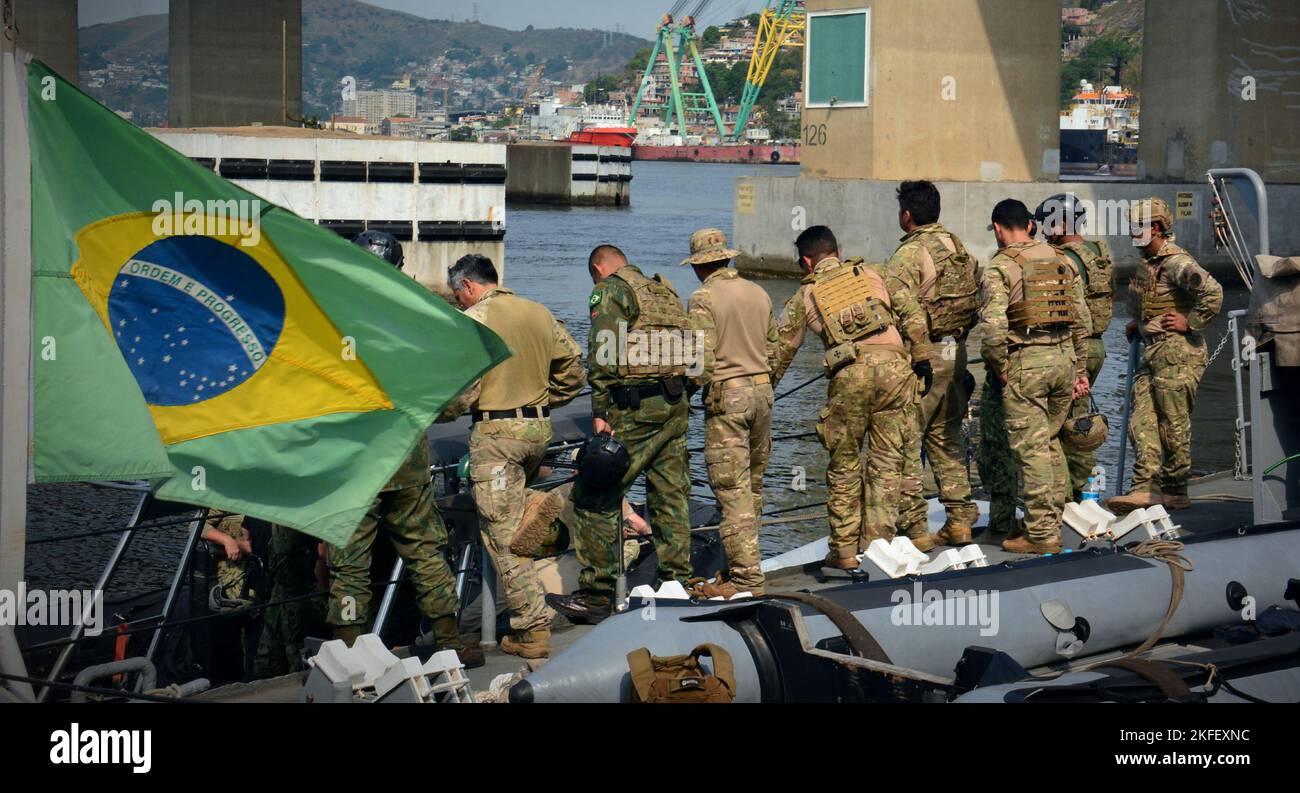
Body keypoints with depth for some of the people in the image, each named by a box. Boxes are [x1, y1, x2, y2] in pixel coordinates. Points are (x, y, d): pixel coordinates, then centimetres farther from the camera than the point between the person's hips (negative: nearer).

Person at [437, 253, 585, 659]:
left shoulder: (472, 321, -10)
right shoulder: (539, 314, 9)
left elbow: (462, 391, -16)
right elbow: (573, 371, 13)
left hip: (495, 432, -7)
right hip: (539, 428, 7)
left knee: (502, 533, -4)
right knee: (521, 517, 22)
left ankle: (532, 629, -6)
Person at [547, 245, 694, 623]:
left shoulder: (609, 291, -2)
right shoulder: (665, 290, 21)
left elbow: (604, 355, -14)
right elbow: (688, 350, 19)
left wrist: (600, 412, -15)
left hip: (634, 408, -8)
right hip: (676, 406, 8)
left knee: (597, 501, -3)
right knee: (671, 497, 13)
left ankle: (594, 595, -3)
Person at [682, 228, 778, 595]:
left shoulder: (703, 299, -11)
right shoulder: (758, 293, 9)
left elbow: (701, 361, -16)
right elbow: (773, 347, 13)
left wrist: (690, 385, 3)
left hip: (726, 397, -7)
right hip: (762, 390, 7)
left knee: (732, 490, -5)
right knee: (753, 485, 16)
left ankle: (746, 577, -6)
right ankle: (745, 560, 25)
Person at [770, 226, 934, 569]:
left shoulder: (805, 294, 17)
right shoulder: (872, 273, 20)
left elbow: (782, 348, 20)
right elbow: (911, 312, 10)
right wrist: (922, 358, 13)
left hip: (850, 373, -1)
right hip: (895, 366, 2)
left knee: (843, 466, 10)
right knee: (886, 463, 8)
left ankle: (845, 550, 13)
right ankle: (877, 545, 8)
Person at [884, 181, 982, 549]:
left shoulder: (908, 255, -15)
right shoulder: (960, 248, 10)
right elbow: (976, 305, 13)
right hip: (956, 353, 8)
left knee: (905, 442, -2)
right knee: (947, 439, 17)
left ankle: (914, 527, -3)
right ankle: (960, 519, 18)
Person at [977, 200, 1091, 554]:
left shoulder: (1000, 268, -6)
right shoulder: (1060, 262, 13)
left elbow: (993, 326, -18)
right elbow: (1081, 320, 14)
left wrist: (997, 371, -5)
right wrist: (1080, 370, 19)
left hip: (1025, 360, -6)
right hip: (1064, 355, 6)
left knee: (1031, 448, -2)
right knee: (1050, 442, 19)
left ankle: (1041, 534, 0)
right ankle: (1053, 522, 24)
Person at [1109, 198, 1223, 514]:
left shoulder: (1176, 262, -16)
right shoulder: (1148, 262, 15)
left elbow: (1213, 292, -28)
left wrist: (1190, 323, -20)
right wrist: (1140, 323, 21)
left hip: (1178, 351, -10)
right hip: (1154, 352, 10)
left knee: (1173, 424, -2)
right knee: (1142, 420, 0)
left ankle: (1174, 491, 7)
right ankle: (1145, 487, -4)